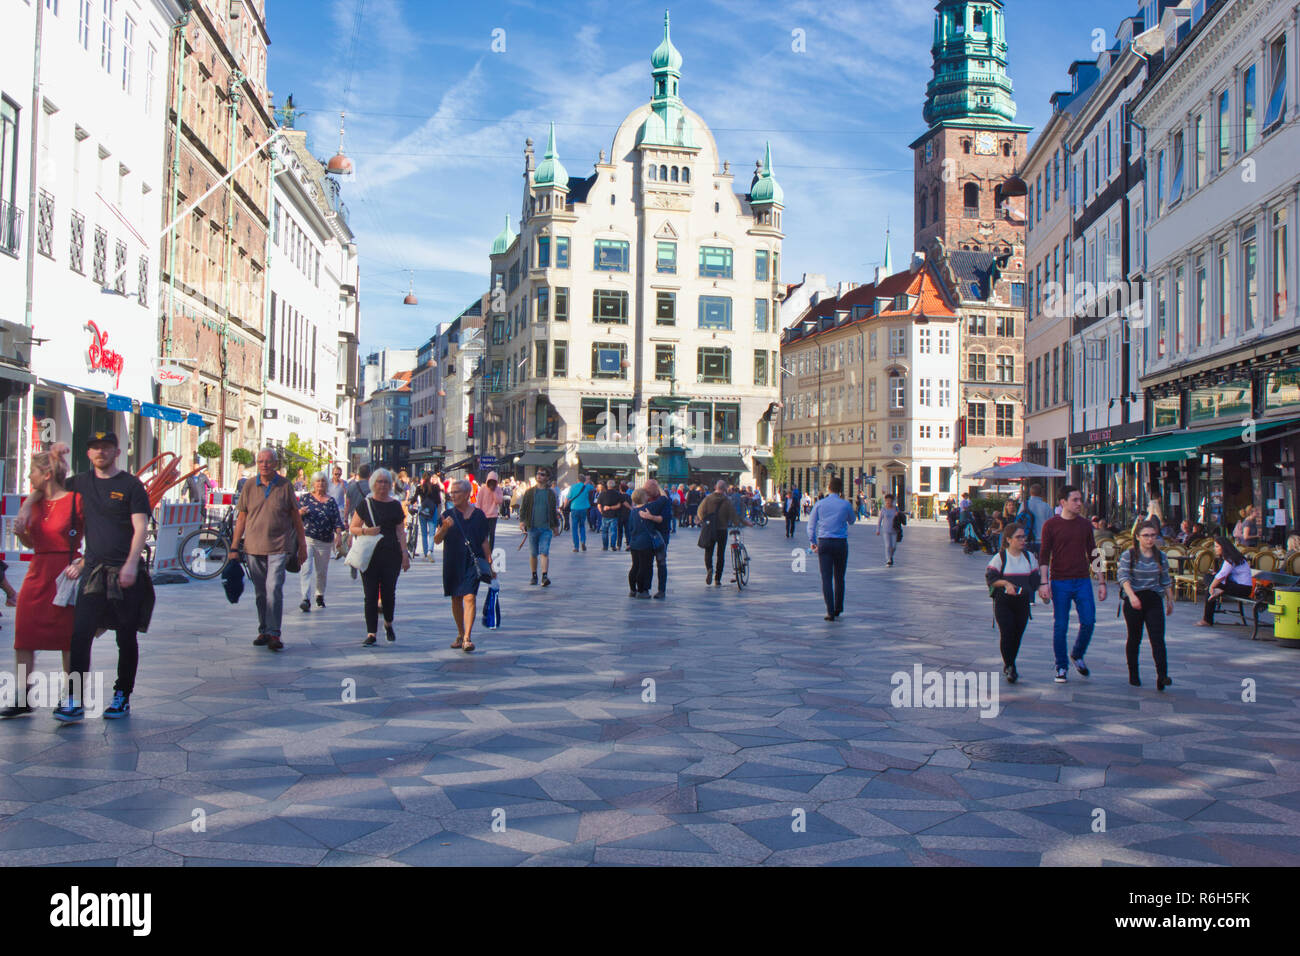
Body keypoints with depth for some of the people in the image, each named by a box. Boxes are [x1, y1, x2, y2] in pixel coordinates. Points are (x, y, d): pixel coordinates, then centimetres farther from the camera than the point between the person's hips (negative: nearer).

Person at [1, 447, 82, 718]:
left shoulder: (76, 500, -8)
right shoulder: (33, 503, 11)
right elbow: (31, 543, 19)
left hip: (65, 575, -6)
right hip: (37, 573, 6)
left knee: (68, 640, 1)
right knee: (22, 638, 3)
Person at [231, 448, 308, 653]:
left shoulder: (285, 485, 2)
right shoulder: (250, 486, 5)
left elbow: (296, 516, 7)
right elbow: (241, 517, 8)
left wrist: (302, 545, 7)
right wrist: (234, 547, 5)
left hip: (279, 547, -2)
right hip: (254, 547, 3)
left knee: (274, 588, -13)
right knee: (260, 592, 10)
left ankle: (274, 634, -9)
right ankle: (263, 631, 22)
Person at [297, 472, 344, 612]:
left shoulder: (331, 501, 9)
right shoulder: (305, 498, 7)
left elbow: (337, 521, 4)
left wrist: (338, 535, -9)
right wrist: (300, 512, -12)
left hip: (325, 541, 2)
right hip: (306, 538, -2)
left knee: (322, 571, 12)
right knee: (306, 569, -14)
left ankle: (320, 595, 31)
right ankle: (306, 599, -20)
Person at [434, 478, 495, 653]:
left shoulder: (478, 515, 3)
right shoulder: (449, 515, 4)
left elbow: (484, 542, 10)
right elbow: (437, 540, -2)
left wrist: (490, 564, 9)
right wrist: (444, 528, -23)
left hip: (472, 563, -2)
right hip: (452, 564, 2)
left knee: (470, 598, -14)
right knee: (456, 599, 11)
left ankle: (467, 638, -18)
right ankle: (460, 634, 28)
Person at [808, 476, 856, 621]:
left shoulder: (819, 504, 0)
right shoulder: (845, 505, -4)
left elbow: (811, 524, 3)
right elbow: (852, 520, 16)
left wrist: (812, 542, 13)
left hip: (823, 543, 0)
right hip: (841, 543, 0)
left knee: (826, 578, -1)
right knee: (839, 577, 14)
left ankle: (830, 611, -8)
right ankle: (838, 609, 22)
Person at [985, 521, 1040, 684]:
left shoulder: (1029, 556, 8)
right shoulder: (1000, 557, -4)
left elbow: (1035, 578, 12)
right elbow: (990, 577, -5)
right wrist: (1005, 583, -20)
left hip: (1022, 602, 4)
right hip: (1003, 602, -4)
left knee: (1018, 634, 7)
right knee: (1006, 633, -11)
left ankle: (1009, 665, 24)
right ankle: (1010, 666, -1)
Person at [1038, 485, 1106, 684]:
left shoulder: (1085, 525, 9)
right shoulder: (1051, 525, -2)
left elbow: (1093, 554, 14)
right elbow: (1044, 556, -2)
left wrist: (1101, 581, 11)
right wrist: (1044, 583, -10)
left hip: (1083, 581, 3)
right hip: (1060, 582, -3)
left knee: (1088, 621, -4)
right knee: (1060, 626, 0)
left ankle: (1077, 656, 22)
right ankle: (1061, 667, 12)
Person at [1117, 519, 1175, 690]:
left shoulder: (1161, 556, 6)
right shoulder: (1129, 555, -5)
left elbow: (1166, 580, 17)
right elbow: (1123, 576, -17)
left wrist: (1170, 601, 21)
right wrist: (1131, 595, -31)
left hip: (1154, 600, 2)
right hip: (1134, 601, -2)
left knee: (1158, 639, -9)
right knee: (1134, 639, 8)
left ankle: (1162, 676, -15)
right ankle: (1133, 674, 21)